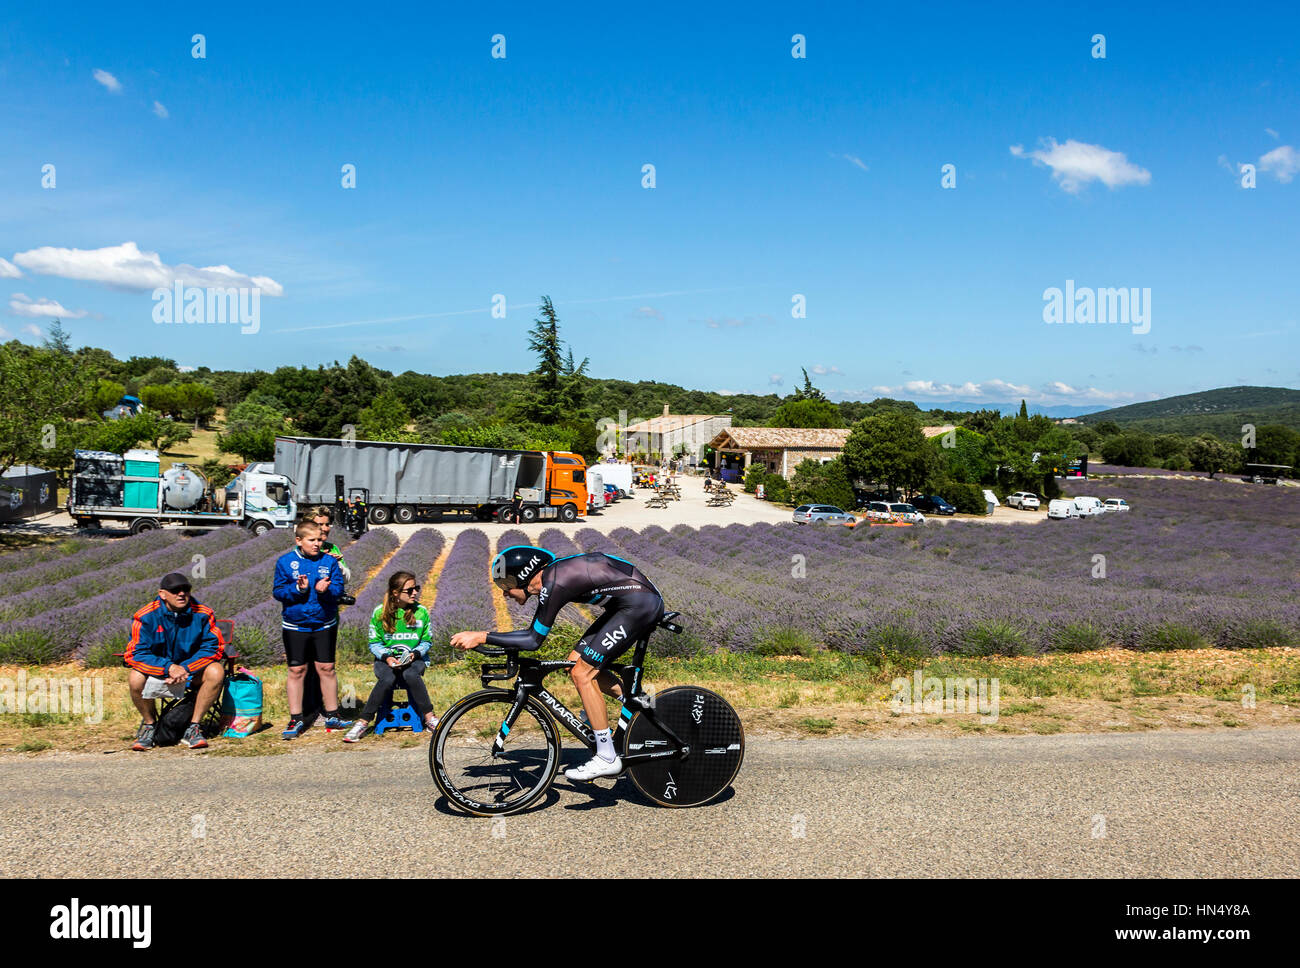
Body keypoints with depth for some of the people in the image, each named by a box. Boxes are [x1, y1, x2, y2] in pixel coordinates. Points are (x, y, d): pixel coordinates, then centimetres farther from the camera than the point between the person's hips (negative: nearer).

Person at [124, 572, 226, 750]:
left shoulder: (202, 614, -12)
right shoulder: (146, 617, -15)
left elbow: (213, 648, -14)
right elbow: (136, 654, -19)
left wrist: (185, 669, -26)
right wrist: (169, 667, -31)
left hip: (191, 671, 1)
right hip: (157, 672, -1)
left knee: (216, 672, -28)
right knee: (135, 678, -32)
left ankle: (192, 728, -13)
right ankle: (149, 724, -2)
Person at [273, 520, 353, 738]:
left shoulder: (329, 561, 1)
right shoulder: (285, 562, -2)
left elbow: (339, 588, -2)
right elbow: (278, 592, -4)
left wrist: (325, 589, -24)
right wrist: (298, 589, -22)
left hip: (325, 625, 1)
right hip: (295, 626, -1)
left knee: (327, 669, 6)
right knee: (296, 671, 4)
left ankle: (332, 716, 19)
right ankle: (296, 720, 14)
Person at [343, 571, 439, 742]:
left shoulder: (421, 612, -2)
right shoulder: (379, 612, -4)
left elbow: (427, 641, 6)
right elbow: (374, 642, 2)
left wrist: (415, 654, -13)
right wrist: (386, 657, -16)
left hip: (414, 658, 0)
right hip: (386, 659, 0)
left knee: (411, 675, -34)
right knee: (387, 680, -33)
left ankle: (429, 718, -22)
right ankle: (363, 723, -20)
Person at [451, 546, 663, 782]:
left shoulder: (553, 584, -19)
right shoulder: (549, 576, 9)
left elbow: (533, 640, -18)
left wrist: (480, 637, -16)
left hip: (642, 604, -10)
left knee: (582, 672, -8)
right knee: (576, 661, 10)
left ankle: (607, 758, -2)